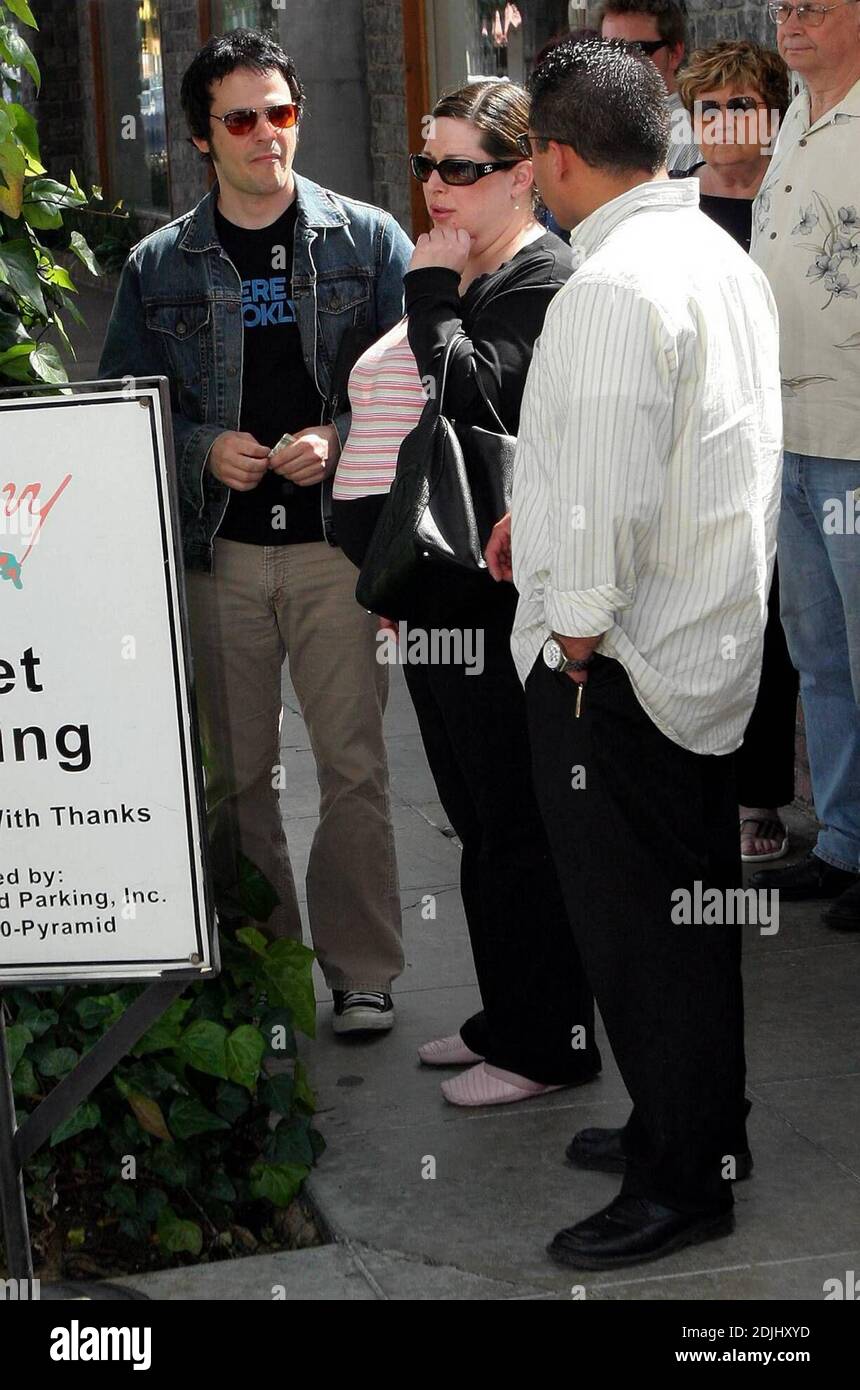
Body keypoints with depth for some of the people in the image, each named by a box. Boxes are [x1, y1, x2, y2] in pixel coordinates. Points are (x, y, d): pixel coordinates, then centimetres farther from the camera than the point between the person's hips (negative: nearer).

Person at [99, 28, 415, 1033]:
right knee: (233, 771, 7)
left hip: (338, 539, -2)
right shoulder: (159, 266, 8)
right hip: (217, 548, 2)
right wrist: (204, 448, -7)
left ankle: (360, 969, 10)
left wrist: (338, 439, -13)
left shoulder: (368, 241, 4)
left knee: (353, 763, -2)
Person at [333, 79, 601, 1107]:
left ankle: (546, 1043, 12)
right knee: (478, 817, 18)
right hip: (432, 592, 10)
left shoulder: (541, 279, -13)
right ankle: (506, 1018, 30)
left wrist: (432, 294, -17)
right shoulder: (454, 276, 15)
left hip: (492, 596, -10)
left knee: (513, 821, 0)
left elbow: (475, 401, -28)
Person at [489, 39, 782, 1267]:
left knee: (636, 930, 1)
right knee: (696, 909, 19)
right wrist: (544, 513, 17)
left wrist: (579, 629, -12)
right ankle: (706, 1130, 33)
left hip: (617, 660, -10)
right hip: (714, 643, 10)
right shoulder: (723, 259, 9)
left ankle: (681, 1185, 12)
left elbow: (608, 488, -24)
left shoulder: (613, 289, -21)